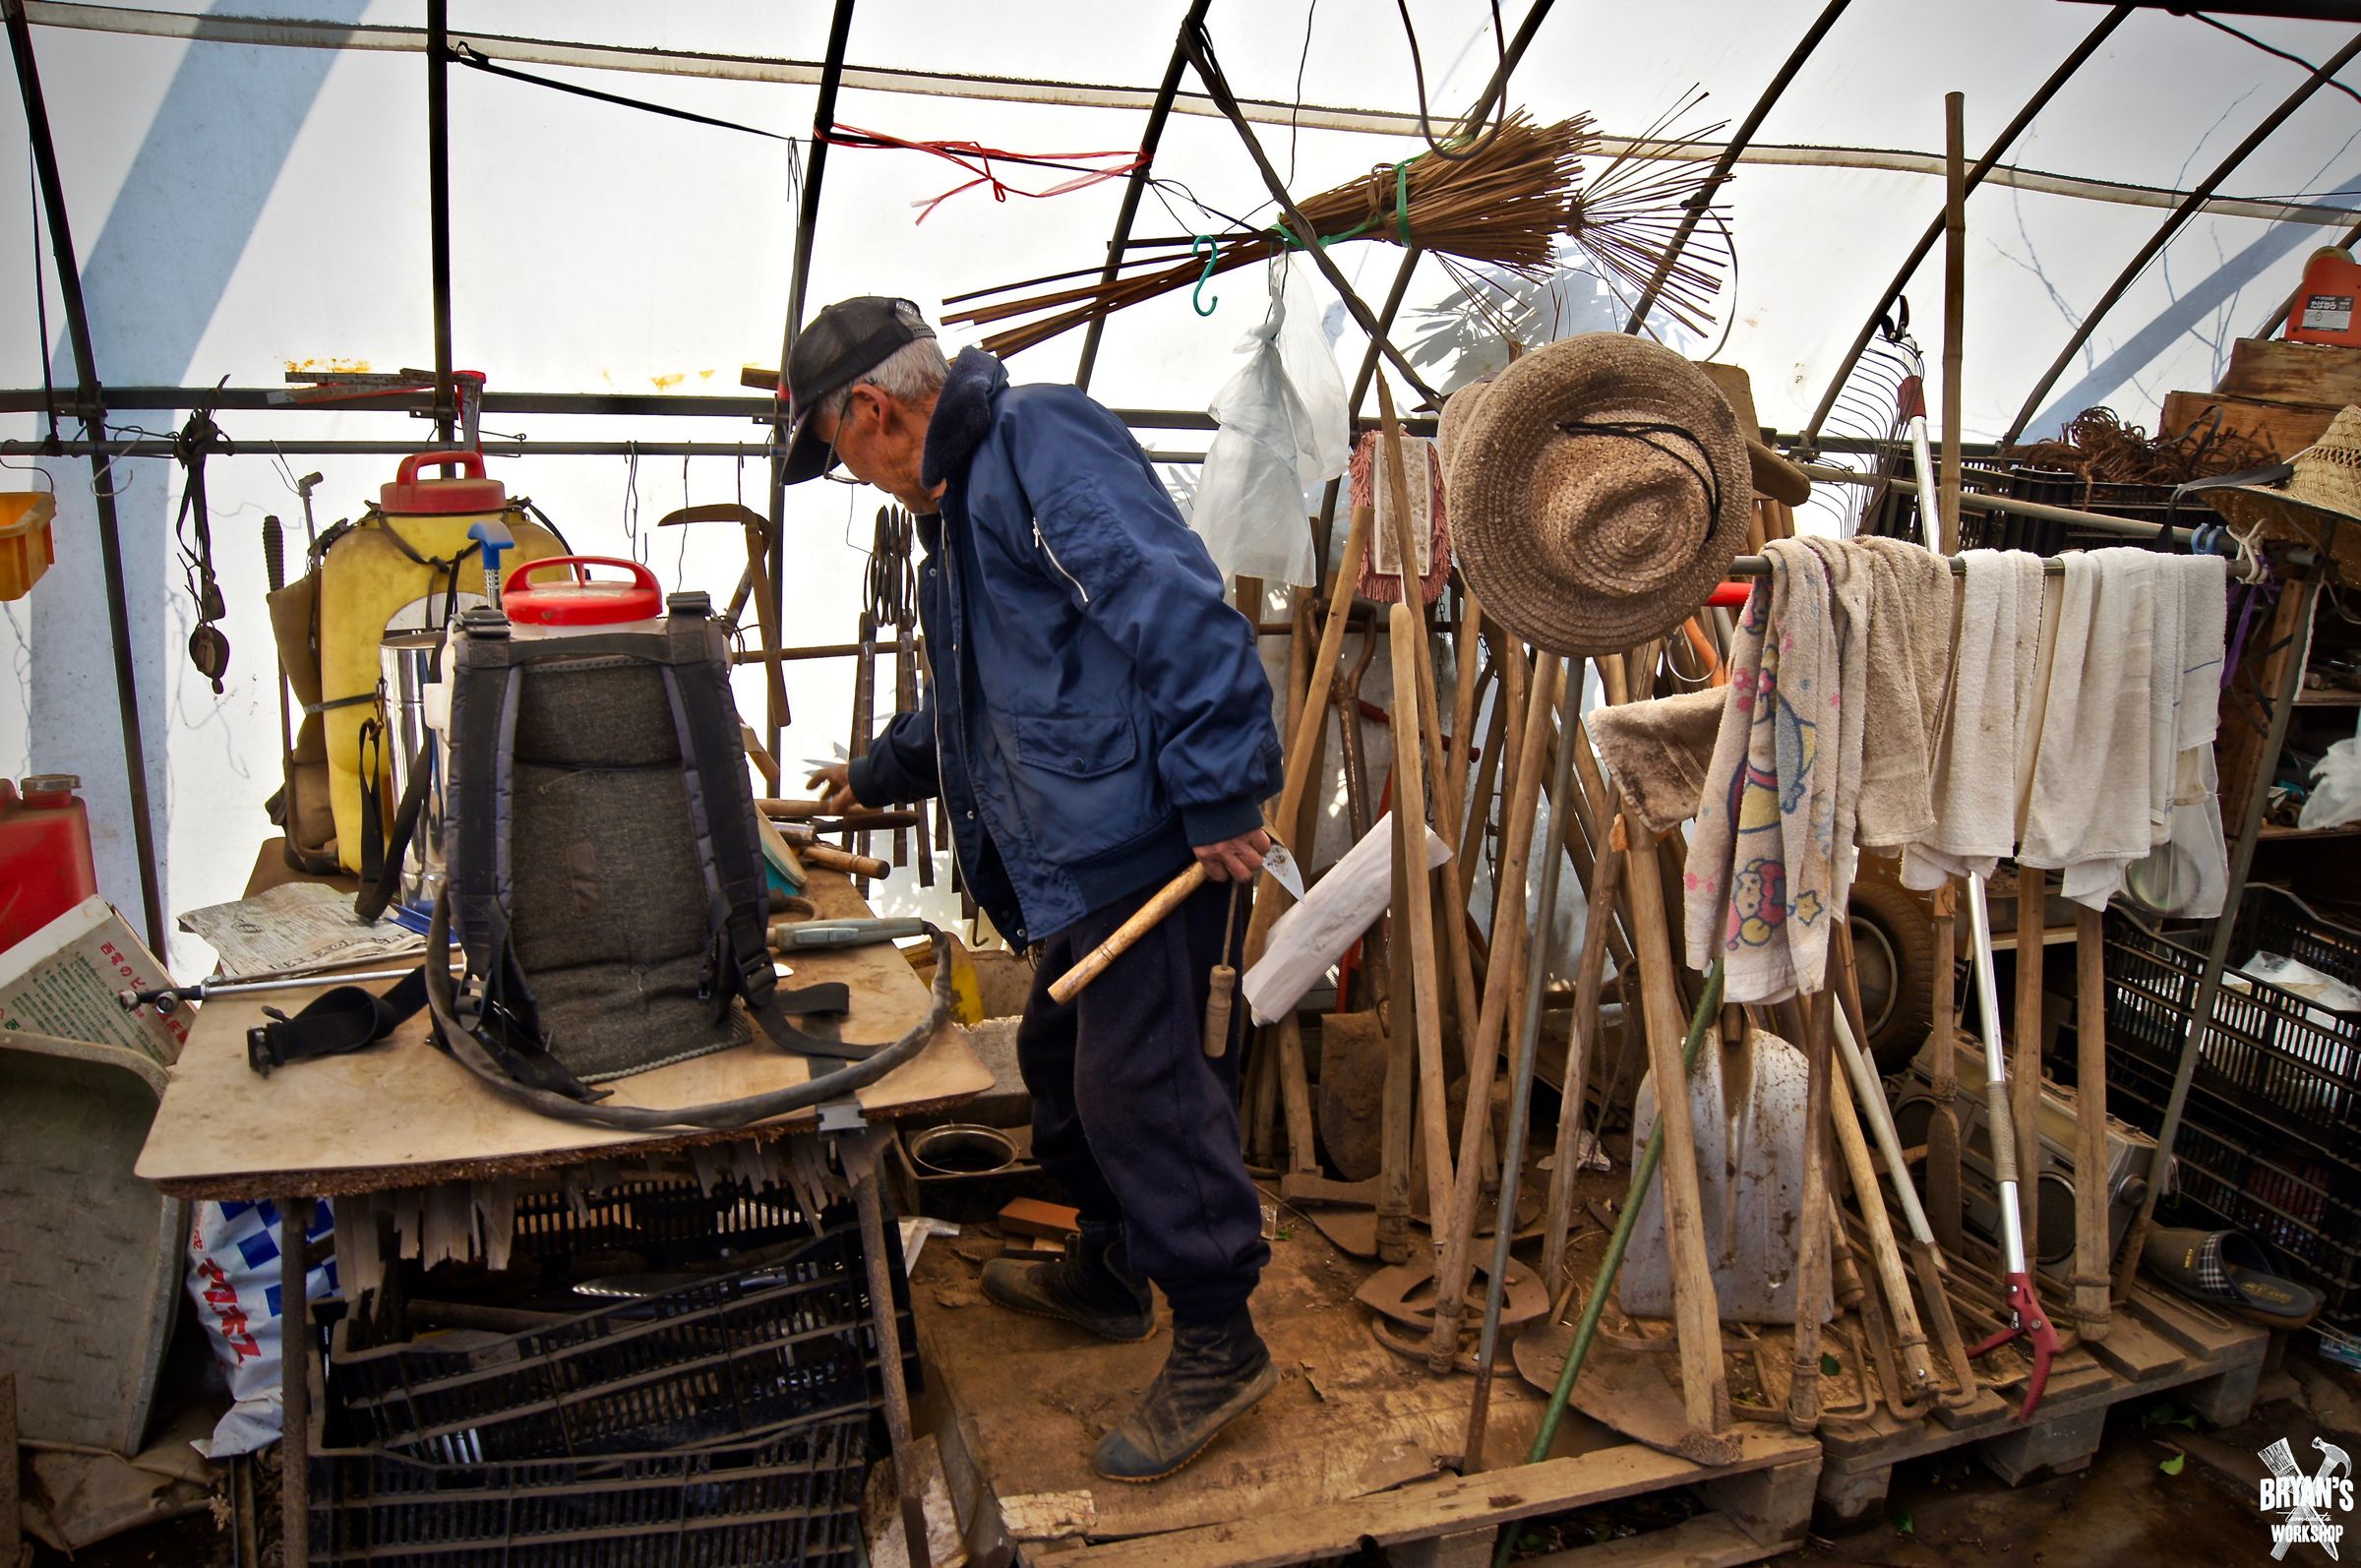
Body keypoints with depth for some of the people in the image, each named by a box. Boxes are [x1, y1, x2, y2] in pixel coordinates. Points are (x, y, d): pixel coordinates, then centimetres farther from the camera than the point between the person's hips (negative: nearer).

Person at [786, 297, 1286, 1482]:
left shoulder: (1038, 444, -12)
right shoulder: (960, 496, 23)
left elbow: (1178, 610, -24)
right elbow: (974, 694, 38)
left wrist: (1221, 800, -25)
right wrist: (879, 775, 51)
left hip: (1148, 843, -11)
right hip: (1081, 859, 11)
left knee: (1138, 1083, -6)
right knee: (1063, 1060, 20)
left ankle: (1218, 1341, 9)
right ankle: (1108, 1275, 39)